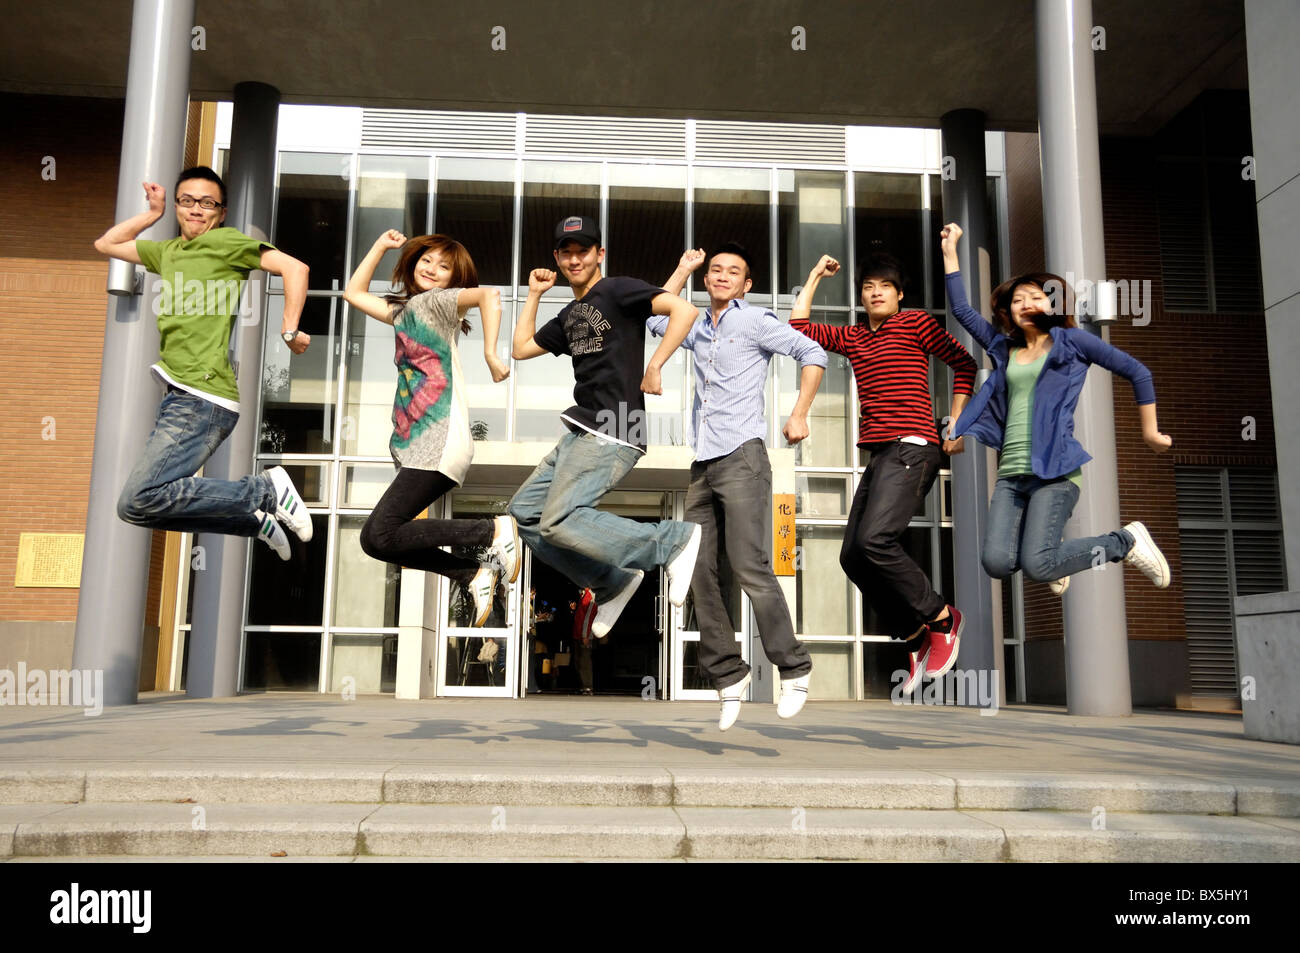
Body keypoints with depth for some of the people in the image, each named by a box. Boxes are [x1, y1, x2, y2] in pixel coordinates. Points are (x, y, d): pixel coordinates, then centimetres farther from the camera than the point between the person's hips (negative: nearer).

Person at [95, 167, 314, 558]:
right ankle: (255, 520, 11)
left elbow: (294, 267, -11)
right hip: (179, 395, 9)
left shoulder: (223, 240, -1)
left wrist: (289, 331, -15)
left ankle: (266, 489, -13)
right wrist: (152, 214, 25)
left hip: (202, 399, -9)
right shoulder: (168, 251, 22)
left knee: (136, 503, -19)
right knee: (150, 498, 9)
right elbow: (105, 244, 33)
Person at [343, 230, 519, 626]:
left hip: (438, 446, -9)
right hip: (414, 449, 9)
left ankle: (493, 530, -13)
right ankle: (474, 575, 5)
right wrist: (381, 244, 29)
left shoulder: (437, 301, 0)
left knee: (378, 537, -17)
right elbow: (354, 292, 34)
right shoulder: (403, 311, 23)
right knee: (381, 538, 2)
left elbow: (489, 295, -19)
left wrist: (490, 355, -24)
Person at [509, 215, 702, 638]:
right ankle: (612, 585, 12)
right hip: (581, 433, 10)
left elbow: (685, 309, -16)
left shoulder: (618, 290, -4)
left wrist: (653, 368, -18)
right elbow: (521, 349, 29)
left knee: (558, 520, -22)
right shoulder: (569, 316, 20)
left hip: (613, 433, -10)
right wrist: (534, 293, 26)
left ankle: (676, 539, -13)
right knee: (525, 511, 10)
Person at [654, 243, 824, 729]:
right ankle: (728, 676, 9)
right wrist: (684, 268, 32)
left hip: (741, 457, -7)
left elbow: (812, 353, -3)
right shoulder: (698, 328, 21)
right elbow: (655, 318, 37)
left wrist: (799, 414, -11)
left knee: (751, 569, -13)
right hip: (702, 466, 7)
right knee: (699, 574, 1)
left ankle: (794, 670, -1)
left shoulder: (755, 321, 3)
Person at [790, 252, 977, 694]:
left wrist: (956, 425, 4)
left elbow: (964, 363, 10)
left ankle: (941, 617, -5)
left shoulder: (917, 323, 5)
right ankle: (916, 640, 11)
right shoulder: (852, 337, 20)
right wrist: (815, 276, 24)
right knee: (852, 555, 1)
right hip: (878, 454, 7)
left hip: (912, 447, -7)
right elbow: (798, 326, 18)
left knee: (874, 541, -25)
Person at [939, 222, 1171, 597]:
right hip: (1010, 473, 4)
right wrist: (950, 250, 20)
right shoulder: (1003, 347, 19)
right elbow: (962, 310, 21)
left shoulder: (1071, 340, 8)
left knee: (1036, 566, -21)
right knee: (996, 563, -16)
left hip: (1055, 471, -4)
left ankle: (1125, 541, 6)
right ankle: (1049, 551, 20)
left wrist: (1150, 431, 7)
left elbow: (1137, 371, 8)